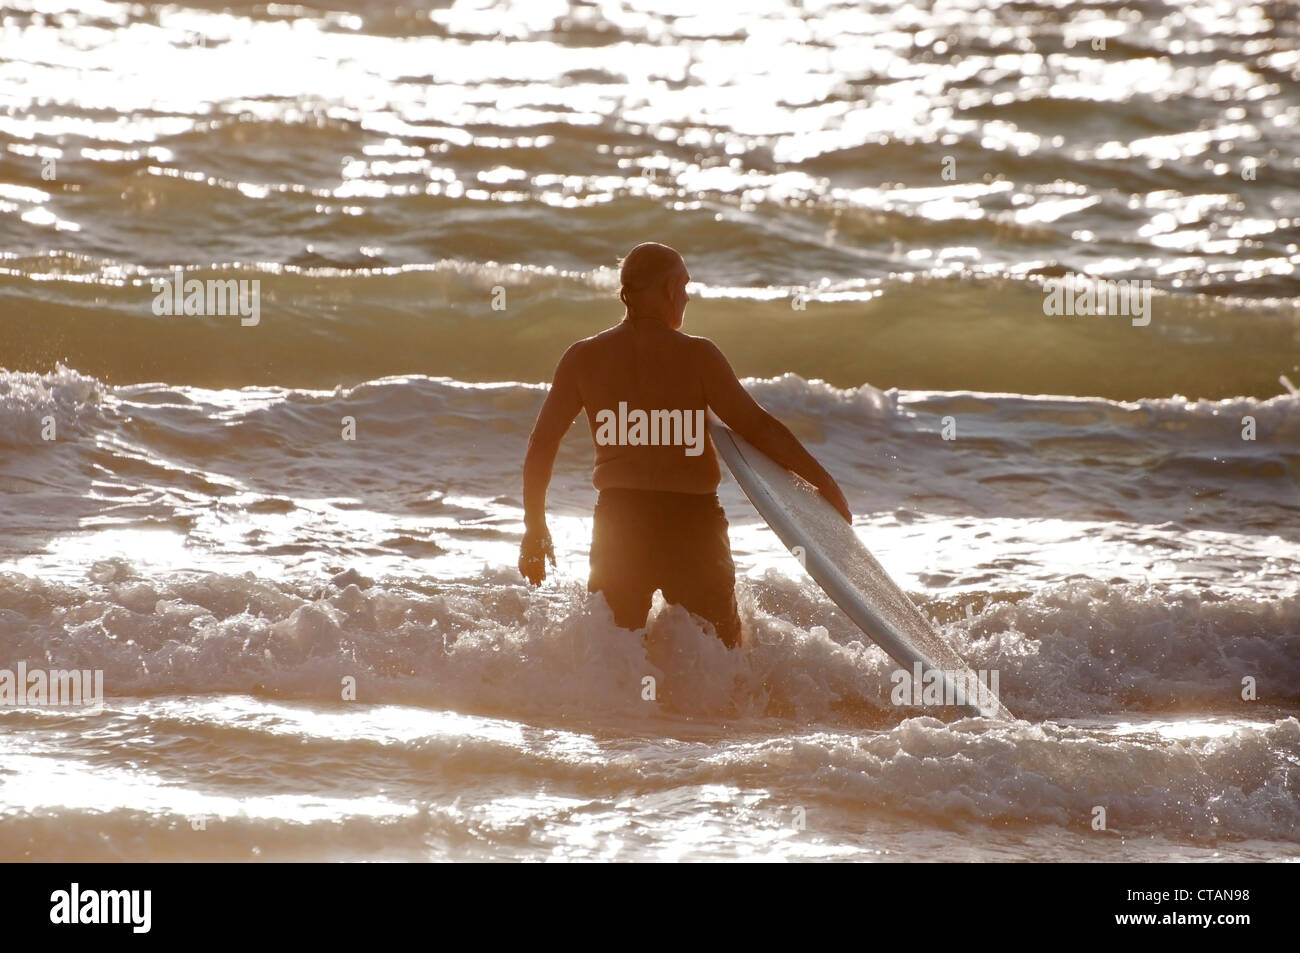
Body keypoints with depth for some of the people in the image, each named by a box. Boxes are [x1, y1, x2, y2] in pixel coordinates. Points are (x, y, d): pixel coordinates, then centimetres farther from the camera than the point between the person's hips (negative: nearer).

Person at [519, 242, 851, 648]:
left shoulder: (583, 358, 3)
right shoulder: (697, 355, -6)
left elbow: (542, 443, 4)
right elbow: (755, 425, -9)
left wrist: (535, 529, 13)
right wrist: (824, 481, -1)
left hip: (619, 520, 3)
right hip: (691, 522, -3)